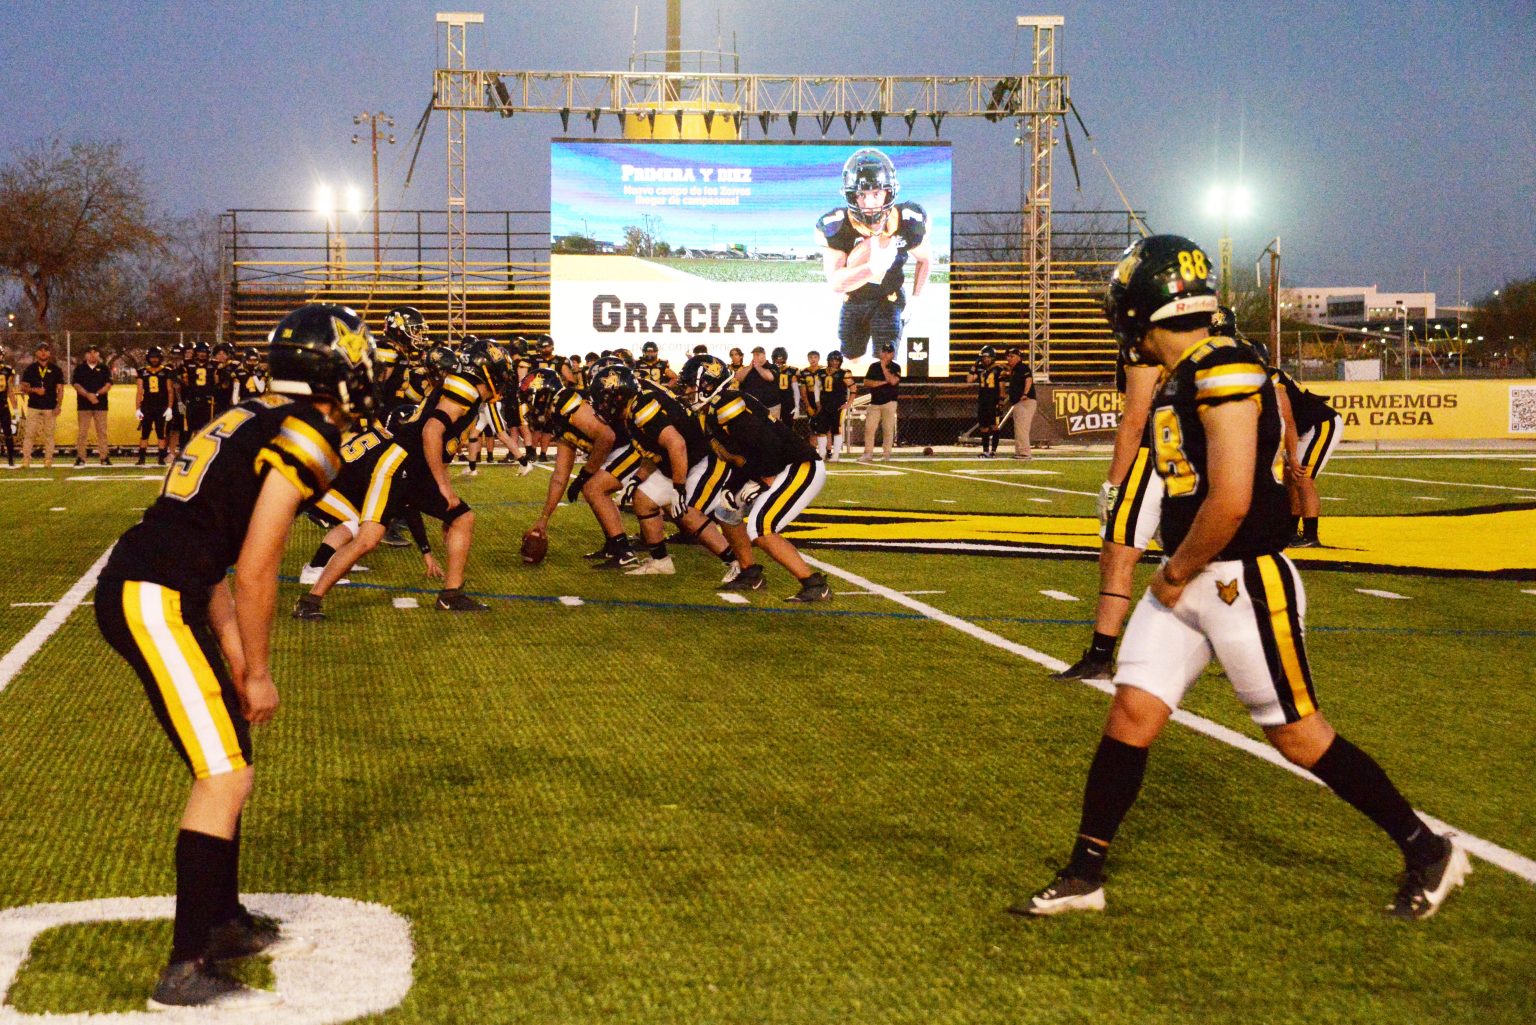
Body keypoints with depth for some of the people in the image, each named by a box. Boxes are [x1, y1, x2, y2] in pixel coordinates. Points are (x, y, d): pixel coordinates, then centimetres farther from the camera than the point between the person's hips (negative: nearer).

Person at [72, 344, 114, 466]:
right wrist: (87, 395, -17)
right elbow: (76, 384, -2)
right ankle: (80, 457, 0)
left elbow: (108, 385, 1)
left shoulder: (105, 369, 9)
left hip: (100, 405, 0)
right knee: (82, 432, -2)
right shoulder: (80, 369, 8)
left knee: (102, 432, -1)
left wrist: (96, 394, -15)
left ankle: (104, 457, 0)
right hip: (83, 405, 0)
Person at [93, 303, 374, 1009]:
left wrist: (234, 651, 20)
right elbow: (255, 571, -11)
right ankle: (186, 973, -6)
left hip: (138, 587, 10)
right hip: (154, 602, -10)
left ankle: (225, 921, 33)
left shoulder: (254, 421, 20)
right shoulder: (307, 437, -8)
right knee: (225, 777, -7)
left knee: (229, 760, 20)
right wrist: (258, 673, 0)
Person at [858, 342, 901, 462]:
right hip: (875, 402, 3)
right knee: (869, 428, -3)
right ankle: (868, 454, 1)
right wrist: (883, 382, -10)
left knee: (888, 429, -2)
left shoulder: (896, 367, 1)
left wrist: (884, 367, -13)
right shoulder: (874, 366, 10)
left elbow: (893, 381, -16)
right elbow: (867, 382, 0)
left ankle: (887, 454, 3)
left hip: (889, 402, -3)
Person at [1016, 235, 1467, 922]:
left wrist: (1175, 573, -14)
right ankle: (1083, 877, 13)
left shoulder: (1225, 372, -20)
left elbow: (1230, 500, -26)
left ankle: (1429, 853, 17)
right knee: (1132, 713, 5)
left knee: (1297, 734, 2)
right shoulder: (1179, 378, 10)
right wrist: (1175, 572, 10)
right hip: (1187, 581, 9)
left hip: (1245, 582, -9)